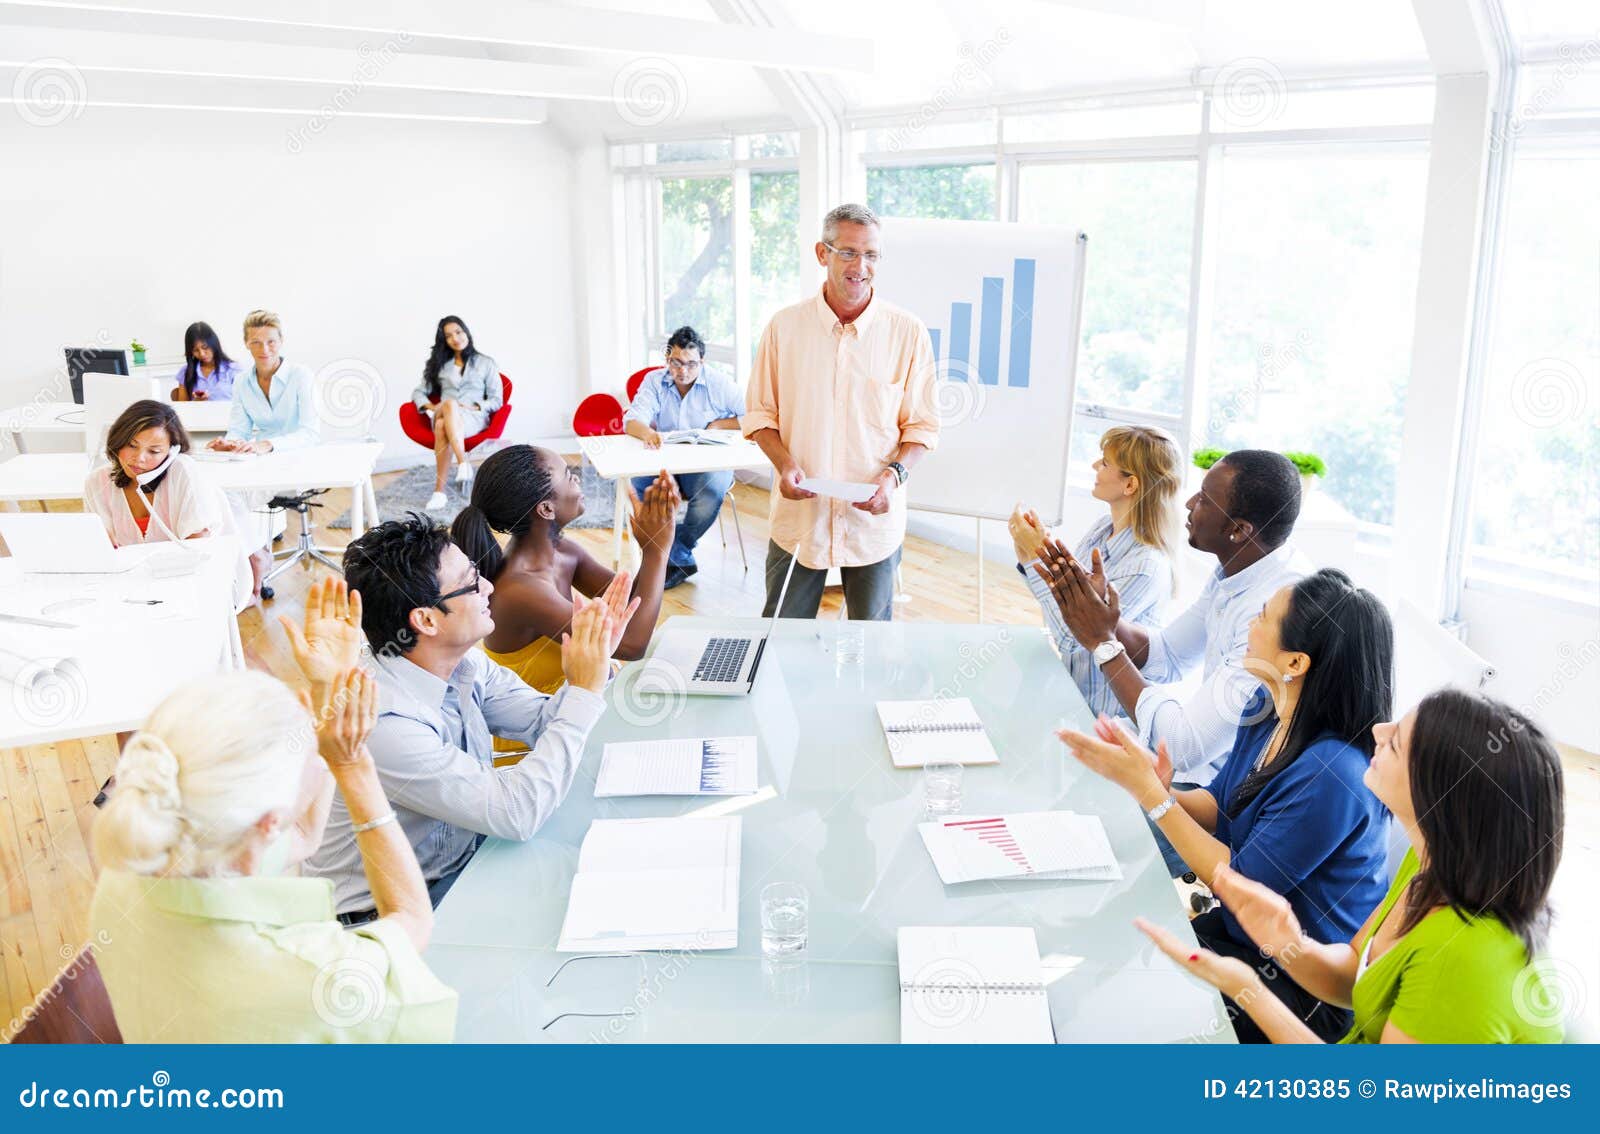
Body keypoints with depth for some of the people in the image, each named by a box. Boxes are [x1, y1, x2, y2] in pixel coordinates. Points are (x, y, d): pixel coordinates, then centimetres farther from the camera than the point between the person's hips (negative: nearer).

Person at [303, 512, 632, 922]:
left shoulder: (463, 666, -7)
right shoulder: (384, 723, -32)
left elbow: (543, 723, 2)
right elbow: (518, 814, -30)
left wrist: (595, 657, -16)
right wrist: (584, 691, -27)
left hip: (464, 860, 7)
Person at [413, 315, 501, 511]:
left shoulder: (486, 363, 17)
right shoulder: (440, 364, 25)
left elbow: (496, 401, 10)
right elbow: (418, 392, 19)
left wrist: (472, 407, -9)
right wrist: (430, 407, -4)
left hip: (474, 418, -2)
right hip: (442, 415, 2)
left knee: (443, 426, -40)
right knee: (450, 404, -39)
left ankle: (439, 491, -49)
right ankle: (463, 464, -51)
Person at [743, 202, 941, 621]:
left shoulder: (908, 333, -2)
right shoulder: (784, 326, 1)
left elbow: (922, 425, 3)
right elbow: (760, 412, 7)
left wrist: (895, 474, -14)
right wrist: (783, 462, -11)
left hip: (873, 520, 0)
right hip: (797, 516, 1)